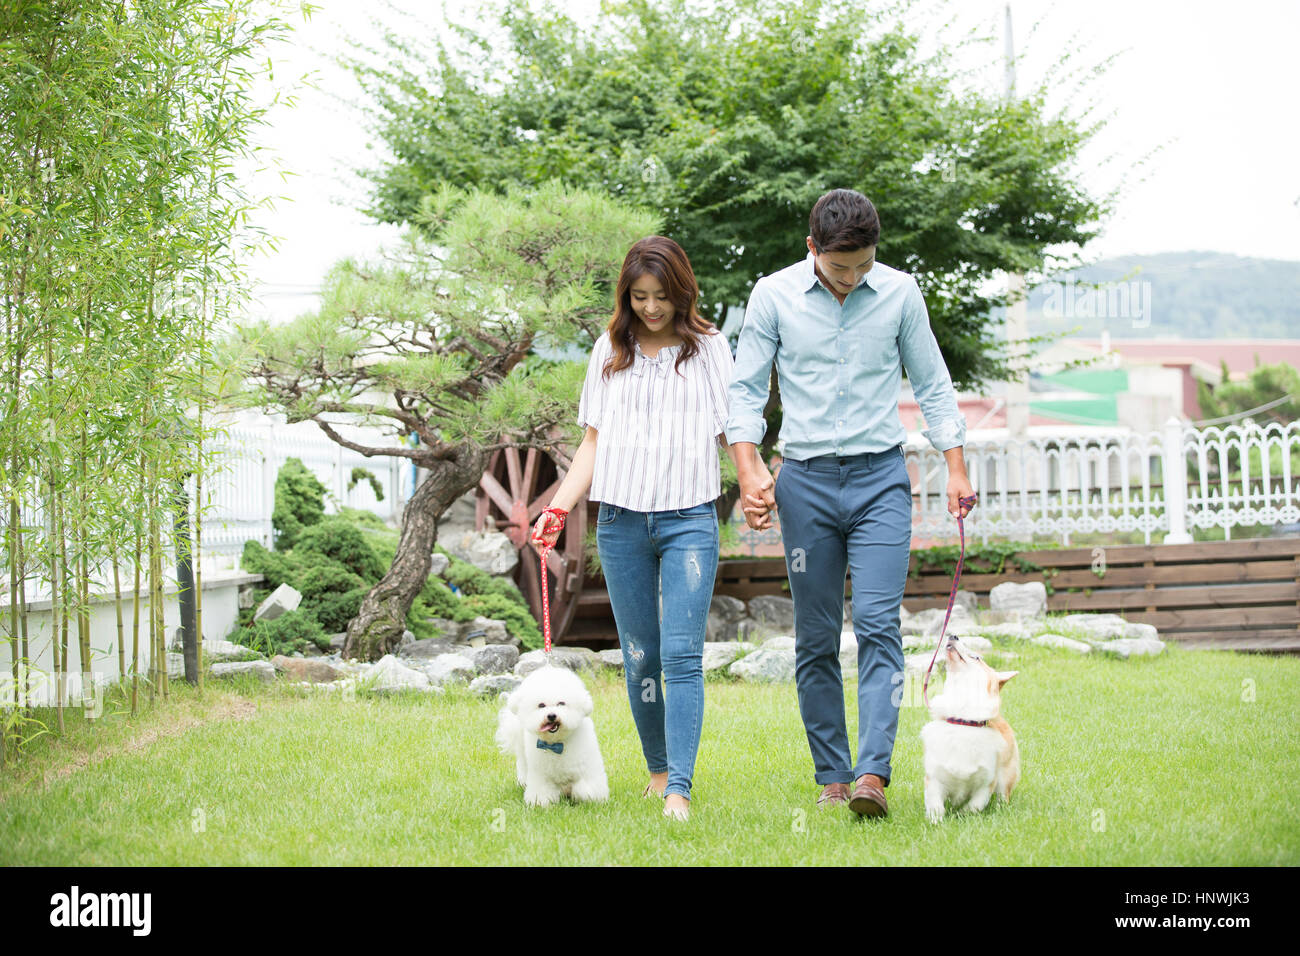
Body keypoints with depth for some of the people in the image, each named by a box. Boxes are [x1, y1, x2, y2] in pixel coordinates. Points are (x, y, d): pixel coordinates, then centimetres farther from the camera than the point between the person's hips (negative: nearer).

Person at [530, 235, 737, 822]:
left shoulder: (708, 347, 7)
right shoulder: (610, 351, 13)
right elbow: (593, 442, 13)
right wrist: (558, 509, 2)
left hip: (689, 517, -2)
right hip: (621, 520, 3)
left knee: (683, 655, -12)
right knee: (640, 657, 7)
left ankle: (679, 790, -16)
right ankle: (657, 769, 22)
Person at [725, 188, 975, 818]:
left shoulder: (900, 292, 2)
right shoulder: (773, 295, -1)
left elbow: (931, 384, 10)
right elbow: (746, 389, 1)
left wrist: (956, 466, 4)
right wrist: (749, 468, -11)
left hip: (880, 478, 0)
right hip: (805, 479, 1)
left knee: (877, 623, -14)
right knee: (816, 641, 4)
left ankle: (873, 773, -18)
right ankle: (832, 776, 12)